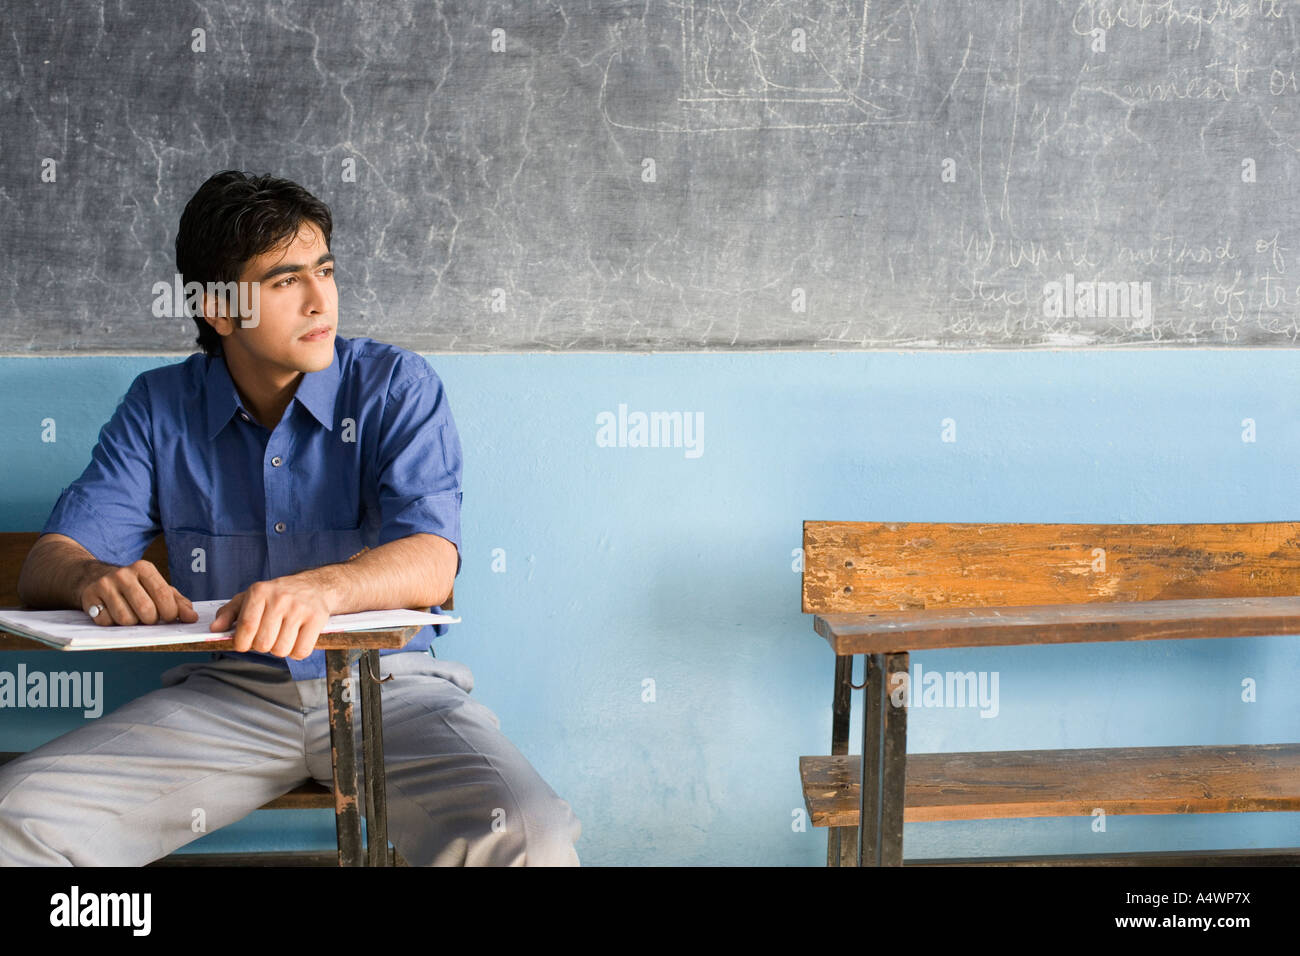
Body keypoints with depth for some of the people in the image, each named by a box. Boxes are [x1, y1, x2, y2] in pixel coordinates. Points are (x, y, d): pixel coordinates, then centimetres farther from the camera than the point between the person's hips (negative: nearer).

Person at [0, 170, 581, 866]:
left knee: (524, 835, -31)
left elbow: (431, 564, -17)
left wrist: (320, 588, -40)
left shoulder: (397, 386, -2)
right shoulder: (159, 407, 6)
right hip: (225, 694, 2)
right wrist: (97, 578, -26)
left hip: (385, 685, -2)